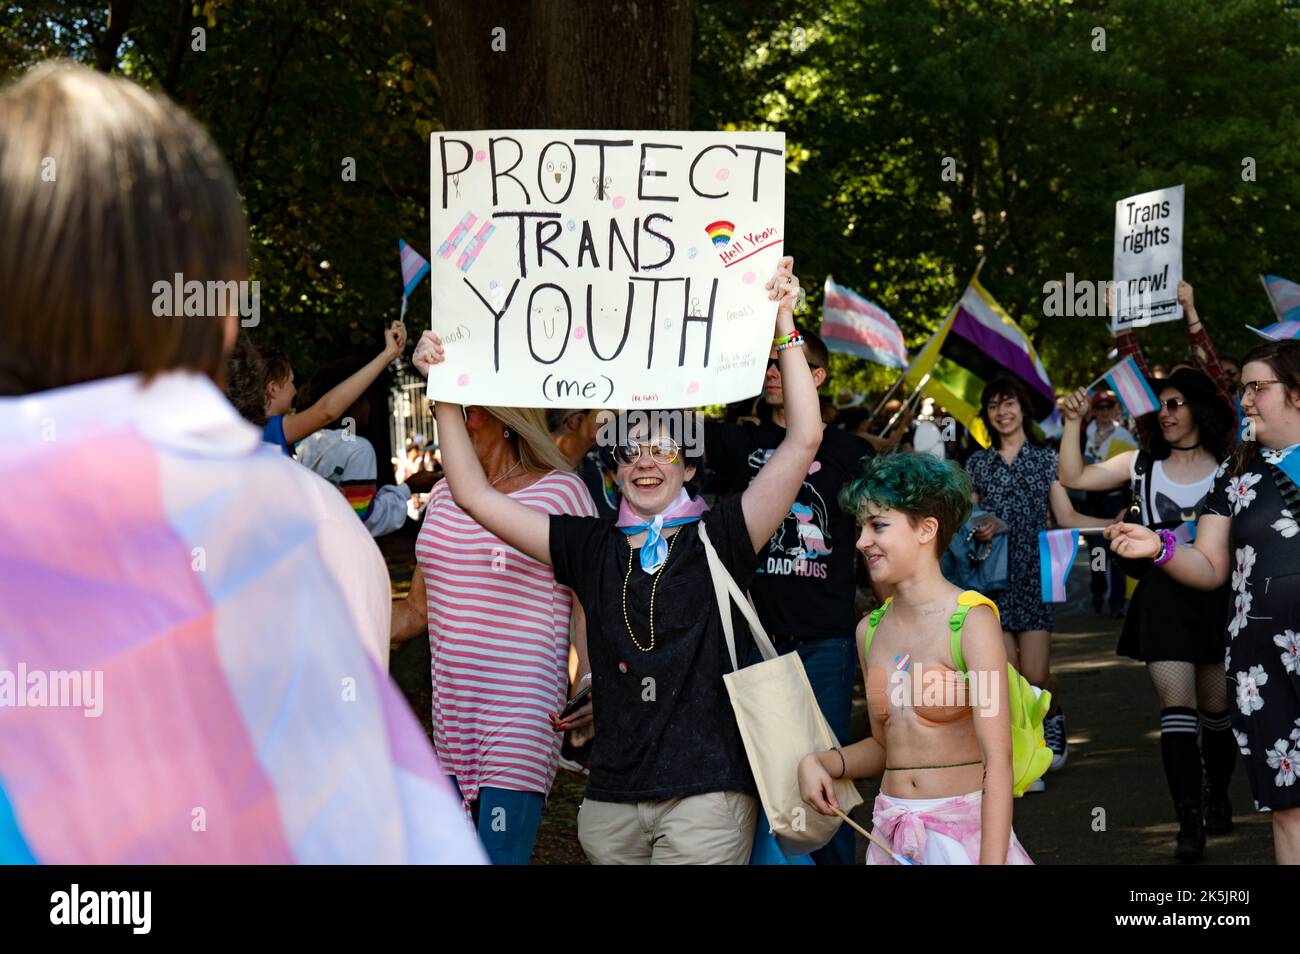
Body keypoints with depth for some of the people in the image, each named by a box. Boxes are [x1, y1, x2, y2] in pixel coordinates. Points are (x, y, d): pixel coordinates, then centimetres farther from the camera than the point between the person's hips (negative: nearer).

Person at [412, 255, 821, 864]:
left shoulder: (717, 539, 0)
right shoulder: (591, 548, 9)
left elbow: (804, 439, -8)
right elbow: (473, 495, 11)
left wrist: (784, 328, -11)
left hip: (707, 795, -4)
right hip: (612, 800, 4)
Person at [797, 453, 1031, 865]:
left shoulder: (972, 622, -12)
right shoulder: (870, 630, 6)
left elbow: (996, 760, -16)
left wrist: (992, 862, -23)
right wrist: (818, 762, -1)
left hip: (964, 830, -5)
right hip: (891, 832, 6)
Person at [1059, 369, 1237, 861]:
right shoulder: (1143, 464, 10)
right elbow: (1074, 477, 8)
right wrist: (1073, 423, 0)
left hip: (1217, 595, 0)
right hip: (1163, 595, 0)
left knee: (1216, 708, 11)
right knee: (1177, 708, -9)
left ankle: (1217, 797, 33)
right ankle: (1189, 822, -14)